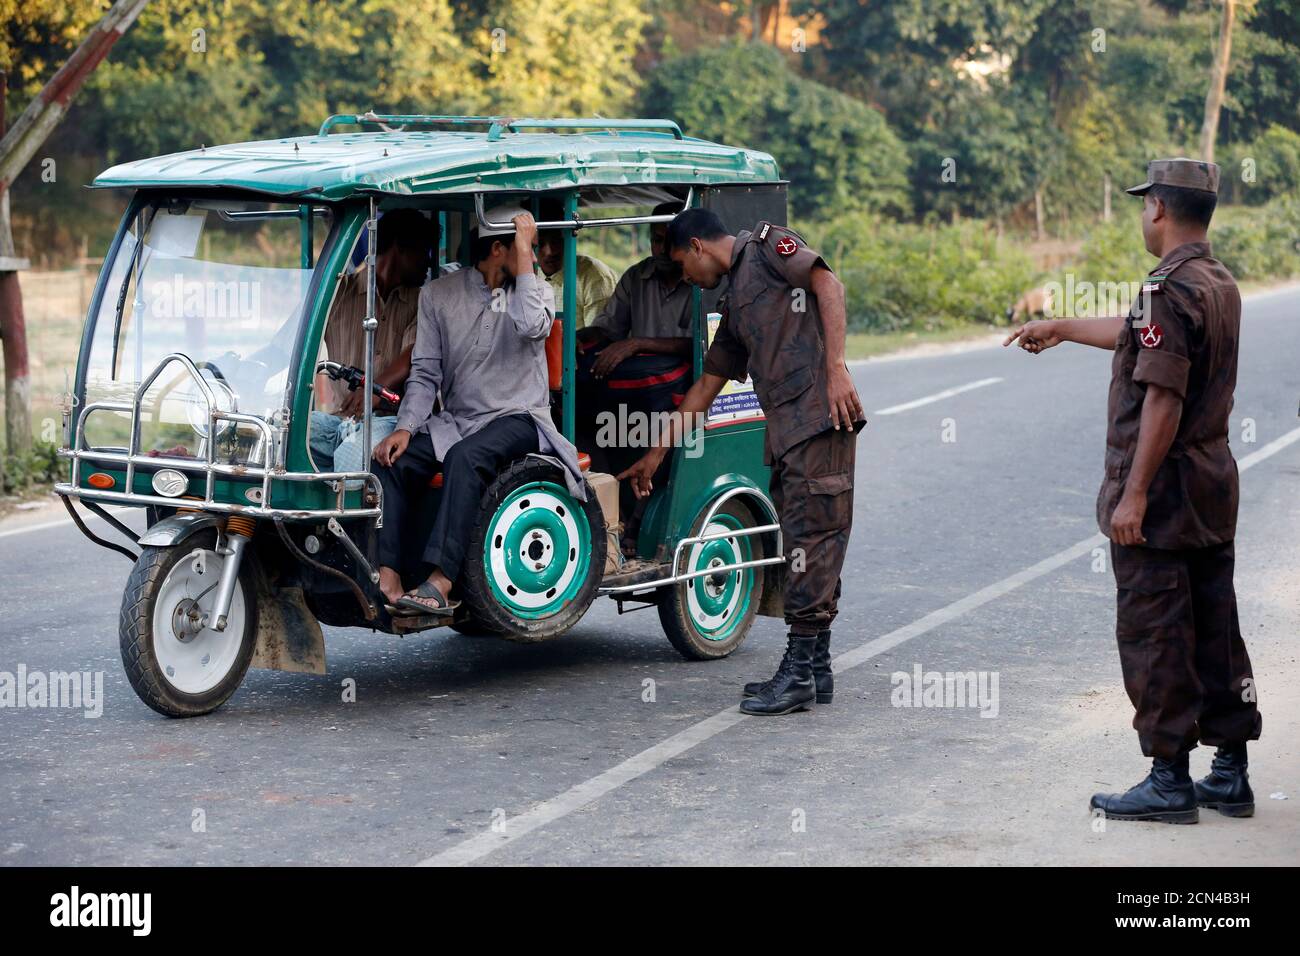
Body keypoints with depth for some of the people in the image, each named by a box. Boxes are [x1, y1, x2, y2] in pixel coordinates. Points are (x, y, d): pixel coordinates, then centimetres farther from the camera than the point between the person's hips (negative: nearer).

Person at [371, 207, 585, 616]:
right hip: (455, 420, 4)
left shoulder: (535, 290, 4)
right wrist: (405, 428, -7)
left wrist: (524, 255, -15)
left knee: (464, 457, -34)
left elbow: (531, 326, -21)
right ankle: (387, 580, -30)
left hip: (517, 418, -3)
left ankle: (441, 582, -42)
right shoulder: (439, 294, 9)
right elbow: (426, 372, 8)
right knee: (391, 460, -22)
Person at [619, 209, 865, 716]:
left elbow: (828, 284, -9)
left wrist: (836, 368, -19)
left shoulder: (767, 244, 6)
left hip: (819, 413, -9)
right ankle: (815, 669, 12)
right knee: (803, 541, 8)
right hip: (786, 428, 9)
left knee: (812, 538, -9)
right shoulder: (734, 301, 29)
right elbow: (706, 385, 32)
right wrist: (657, 453, 34)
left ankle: (800, 670, -11)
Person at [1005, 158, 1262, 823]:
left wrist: (1134, 494, -21)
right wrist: (1060, 329, 42)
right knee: (1215, 631, 12)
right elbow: (1142, 335, 29)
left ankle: (1169, 780, 2)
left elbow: (1163, 398, -23)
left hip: (1160, 493, -9)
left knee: (1155, 636, -2)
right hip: (1213, 490, 9)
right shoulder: (1220, 286, 13)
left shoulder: (1169, 288, -17)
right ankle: (1231, 774, 18)